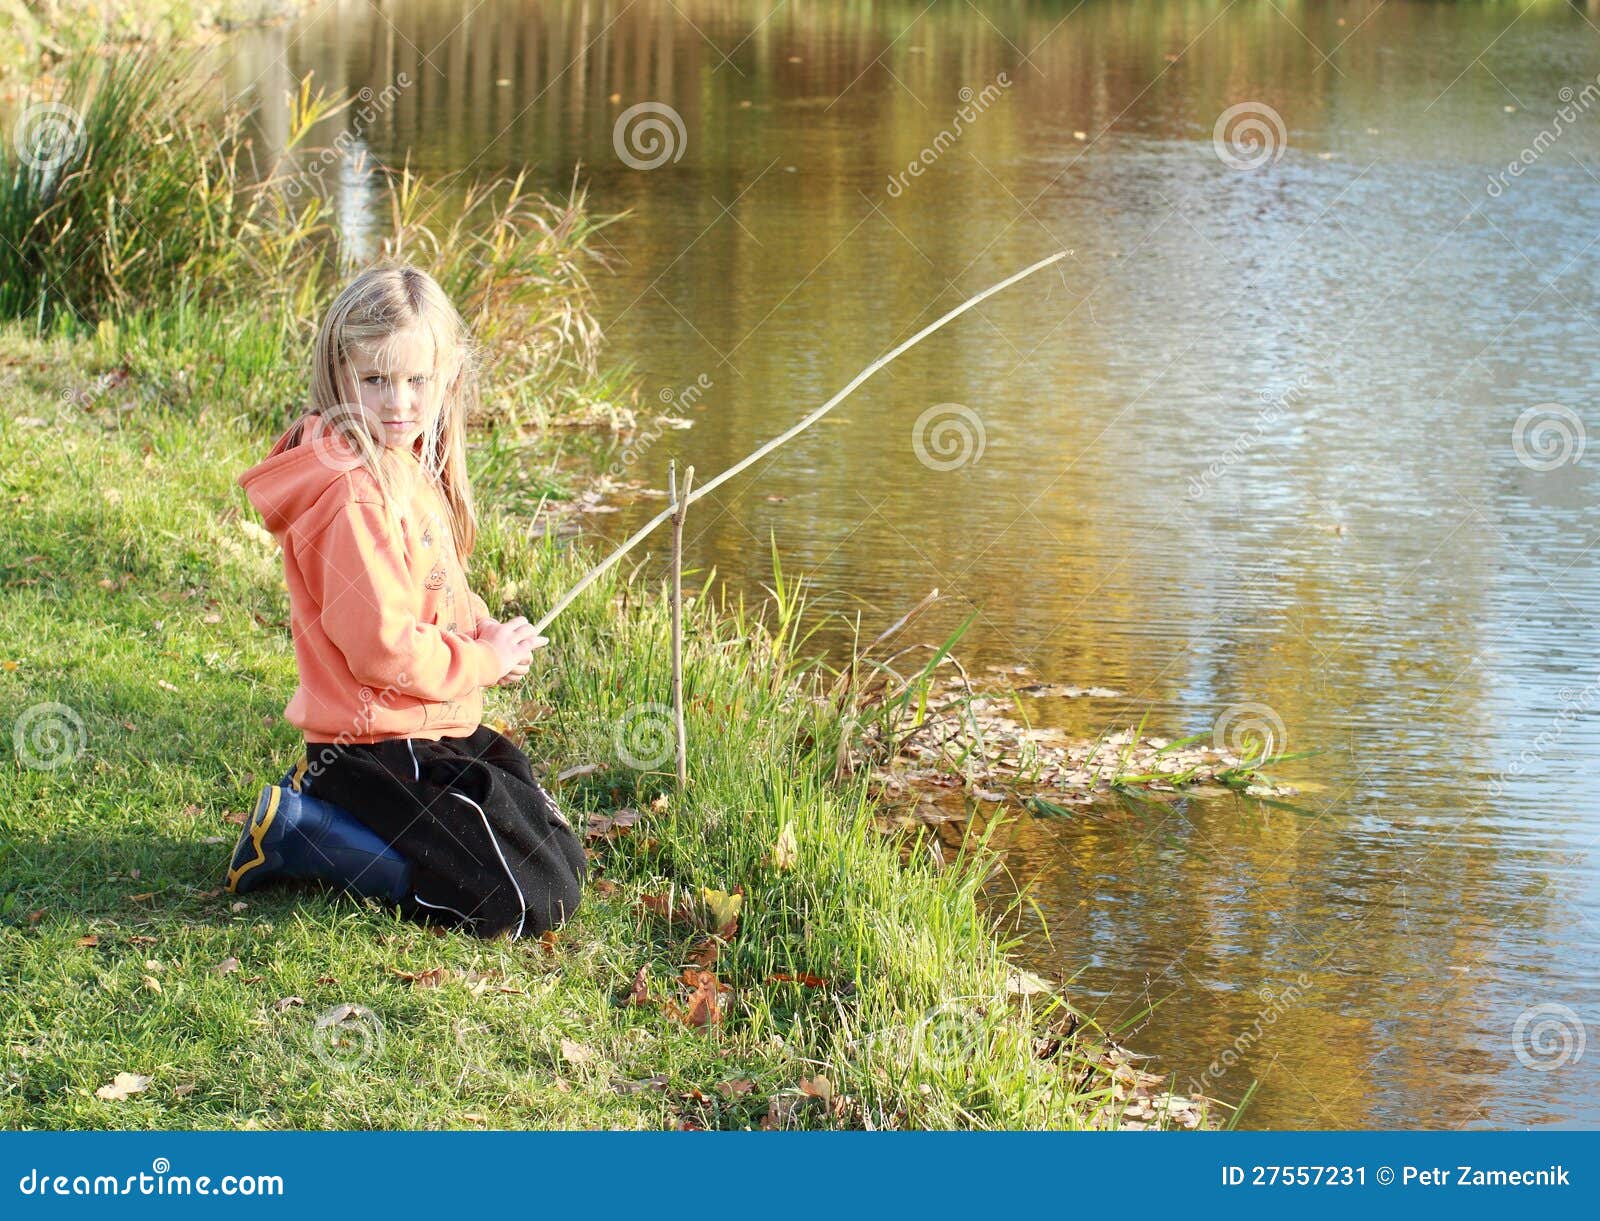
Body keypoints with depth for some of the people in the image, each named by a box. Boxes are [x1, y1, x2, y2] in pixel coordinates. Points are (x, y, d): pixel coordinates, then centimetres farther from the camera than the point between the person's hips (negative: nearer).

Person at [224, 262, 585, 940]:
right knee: (537, 902, -11)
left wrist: (482, 629, 1)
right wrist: (483, 660, -11)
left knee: (562, 859, 16)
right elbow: (383, 649, -25)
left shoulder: (411, 465, 8)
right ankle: (299, 829, -6)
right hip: (380, 748, -10)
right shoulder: (355, 496, -23)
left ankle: (323, 804, 13)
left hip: (437, 731, 10)